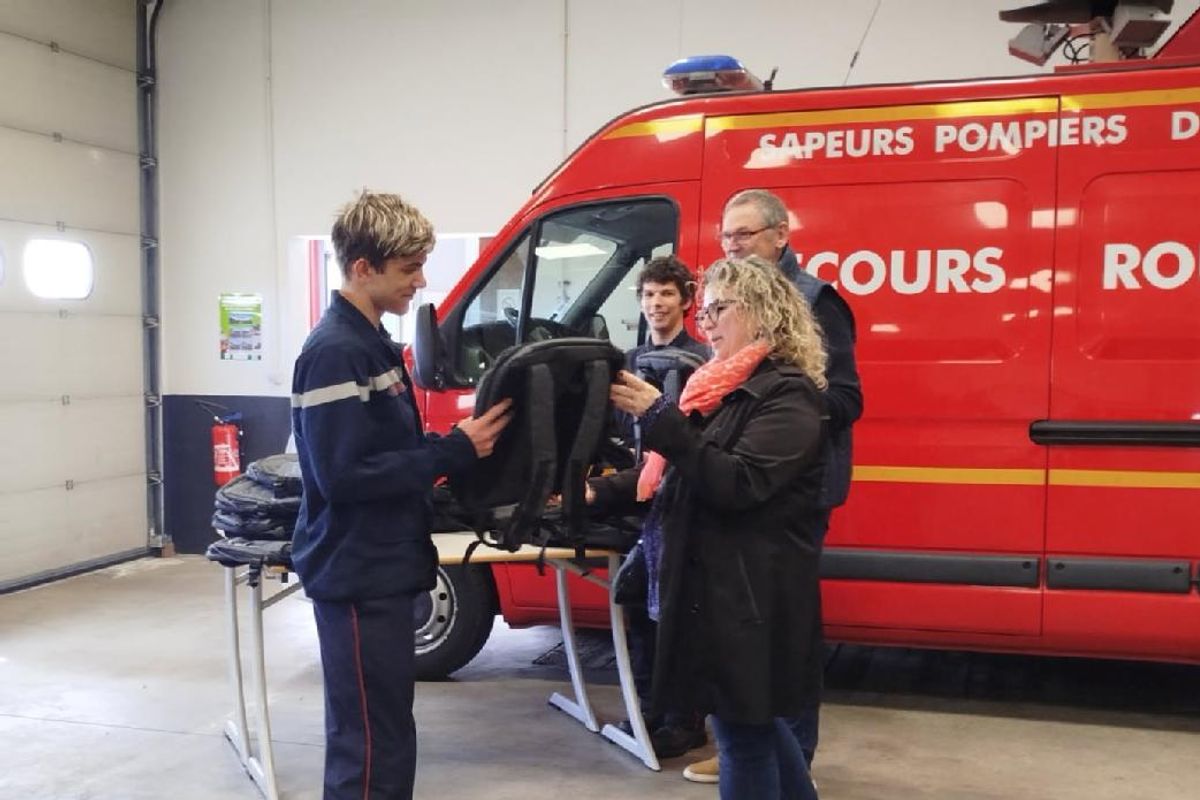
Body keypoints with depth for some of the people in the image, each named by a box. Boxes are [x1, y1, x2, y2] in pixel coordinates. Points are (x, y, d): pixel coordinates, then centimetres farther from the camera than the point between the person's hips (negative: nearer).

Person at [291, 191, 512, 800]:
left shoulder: (374, 344, 12)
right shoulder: (335, 352, -18)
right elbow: (342, 475, -25)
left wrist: (461, 446, 4)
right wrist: (456, 452, -22)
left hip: (383, 570, 10)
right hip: (356, 577, -10)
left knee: (385, 734, 19)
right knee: (370, 745, -2)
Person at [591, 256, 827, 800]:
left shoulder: (787, 393, -14)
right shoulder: (719, 388, 14)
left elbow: (739, 483, -26)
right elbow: (670, 473, 16)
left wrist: (658, 416, -28)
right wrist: (600, 491, 0)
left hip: (751, 594, -9)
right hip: (714, 585, 9)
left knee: (744, 734, 2)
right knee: (755, 719, 21)